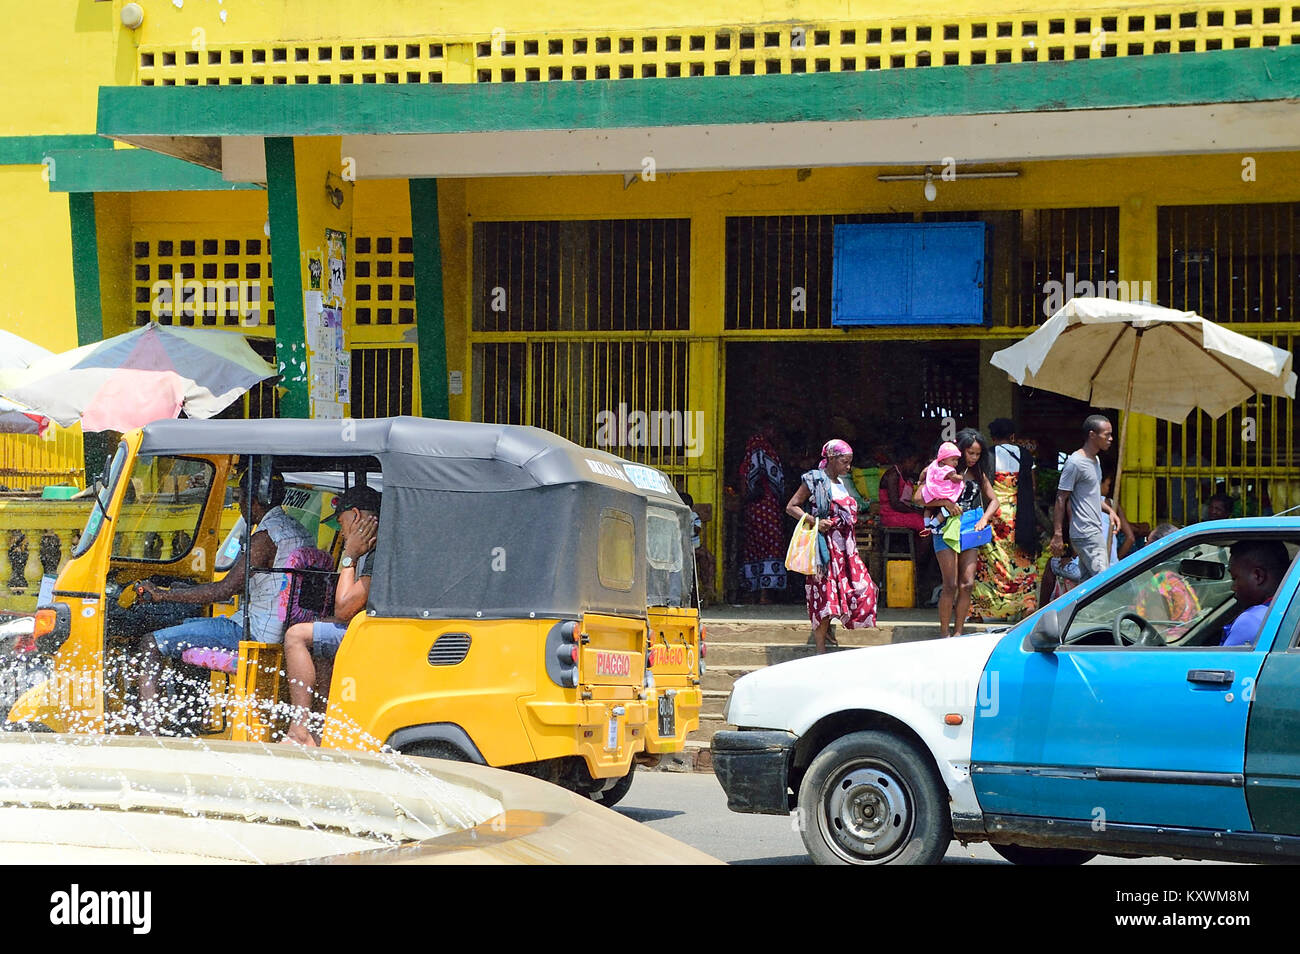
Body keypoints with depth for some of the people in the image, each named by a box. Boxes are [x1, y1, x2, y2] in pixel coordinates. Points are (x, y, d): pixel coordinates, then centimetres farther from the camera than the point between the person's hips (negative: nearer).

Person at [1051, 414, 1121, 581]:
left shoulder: (1095, 461, 17)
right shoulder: (1075, 463, -13)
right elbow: (1061, 500, -14)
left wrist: (1109, 511, 11)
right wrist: (1057, 535, -17)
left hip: (1096, 532, 10)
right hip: (1085, 534, -10)